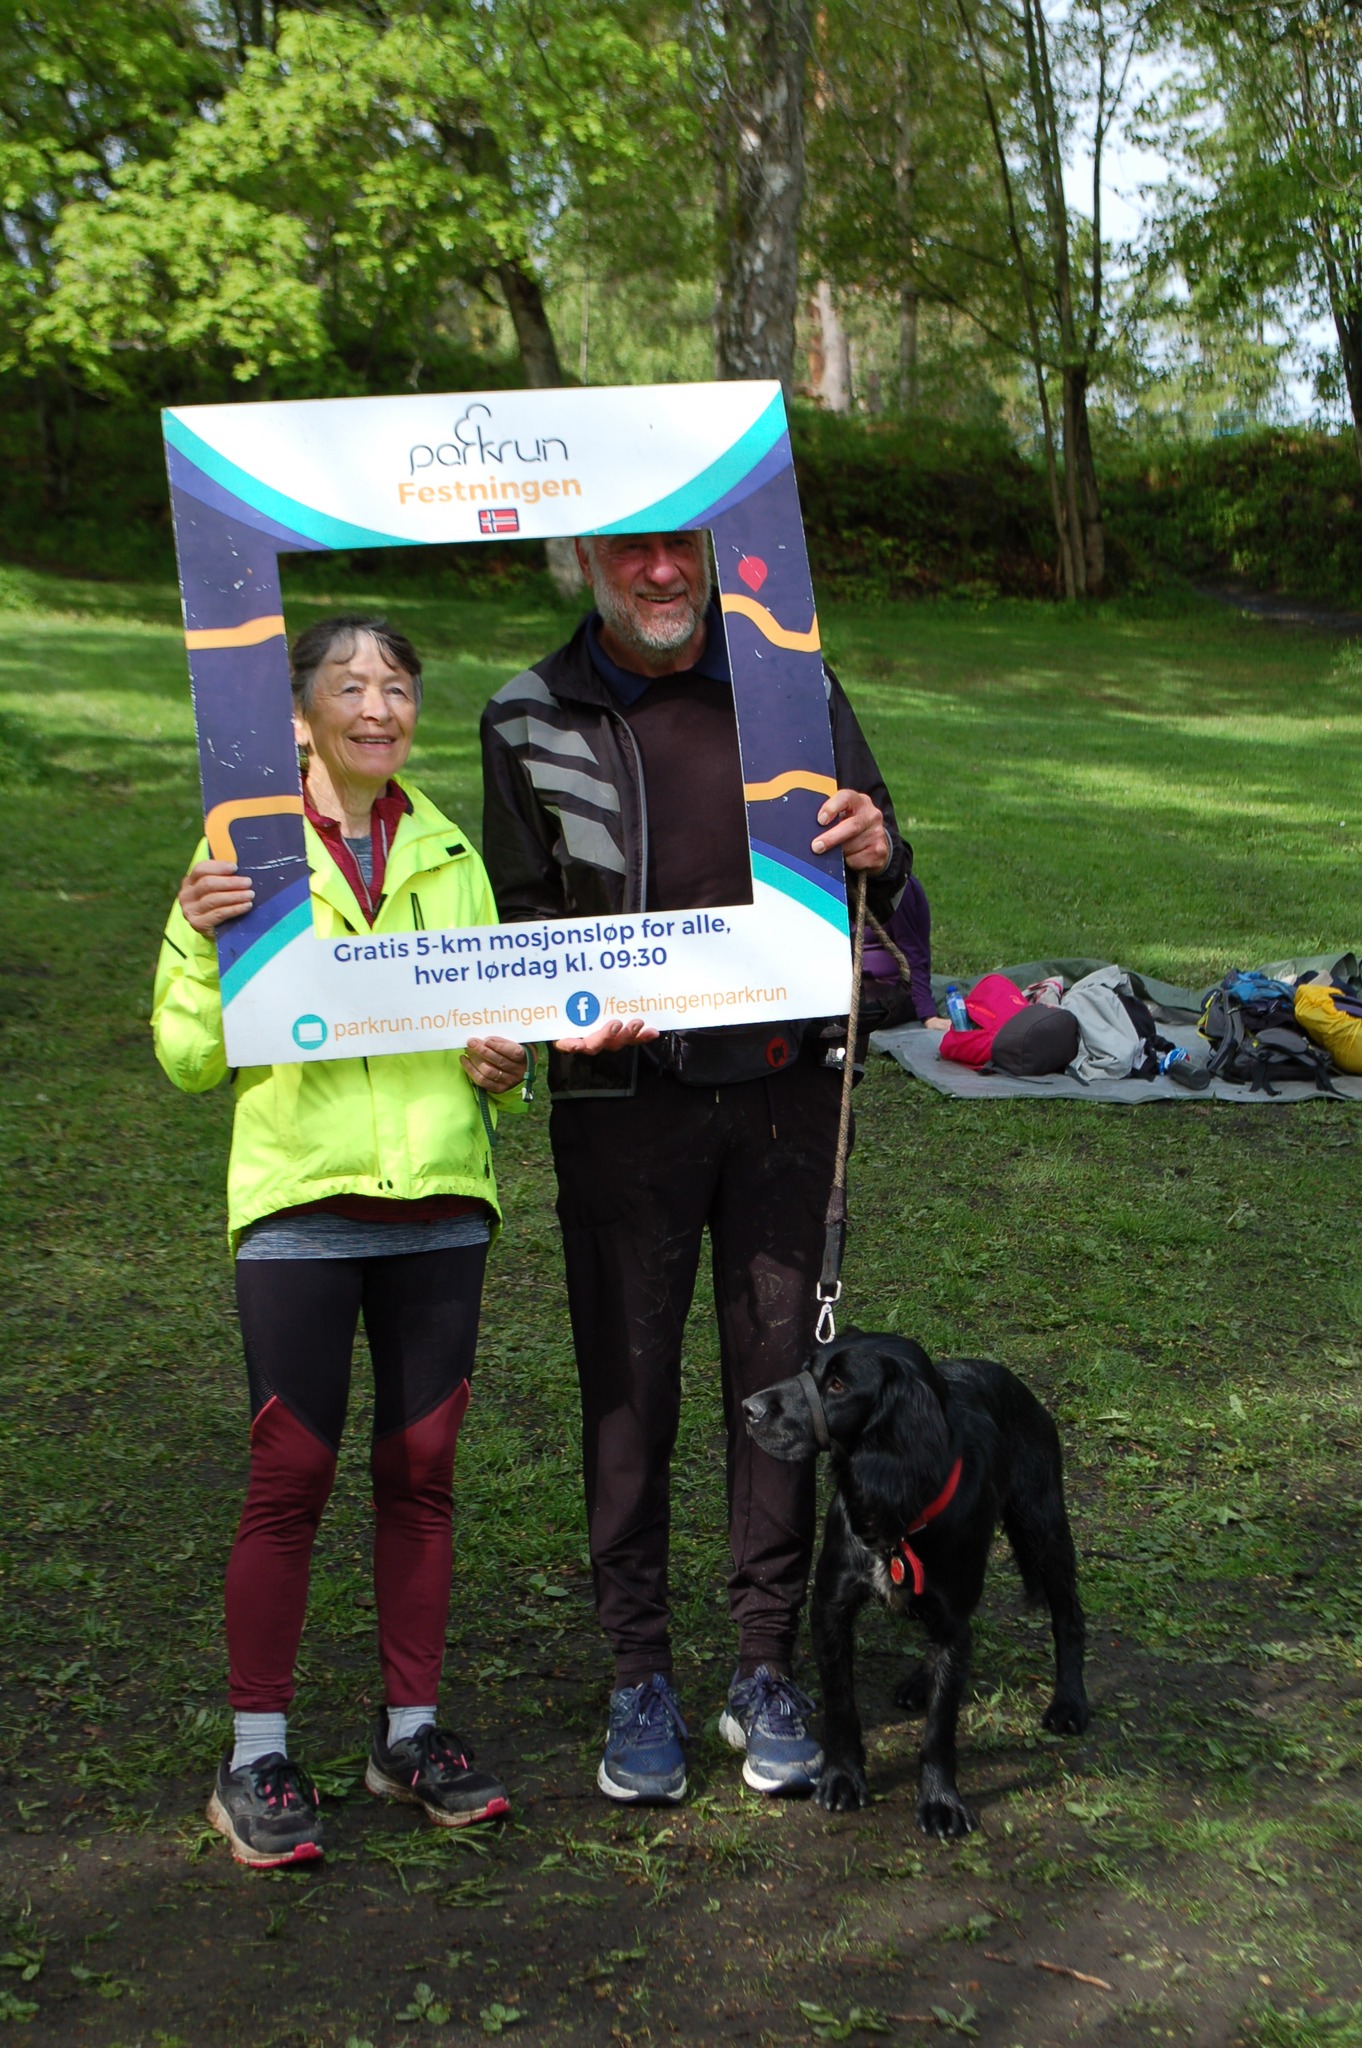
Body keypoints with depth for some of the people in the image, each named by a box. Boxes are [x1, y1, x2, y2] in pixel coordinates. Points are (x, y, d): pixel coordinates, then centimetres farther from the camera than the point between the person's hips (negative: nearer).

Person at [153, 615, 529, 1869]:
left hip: (440, 1200, 4)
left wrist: (502, 1067, -2)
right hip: (300, 1205, -3)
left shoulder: (450, 855, 11)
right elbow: (191, 1058, -1)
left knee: (421, 1471, 9)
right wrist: (205, 945, -18)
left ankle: (412, 1731, 23)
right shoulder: (243, 850, 0)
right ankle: (258, 1756, 14)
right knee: (291, 1479, 0)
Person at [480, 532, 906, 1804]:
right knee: (627, 1385, 4)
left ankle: (766, 1667, 21)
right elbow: (518, 917, 7)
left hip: (782, 1089, 1)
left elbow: (882, 889, 10)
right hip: (621, 1095, -1)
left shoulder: (794, 686, 5)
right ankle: (641, 1677, 19)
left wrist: (877, 856, -14)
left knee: (779, 1373, 6)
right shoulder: (532, 721, 1)